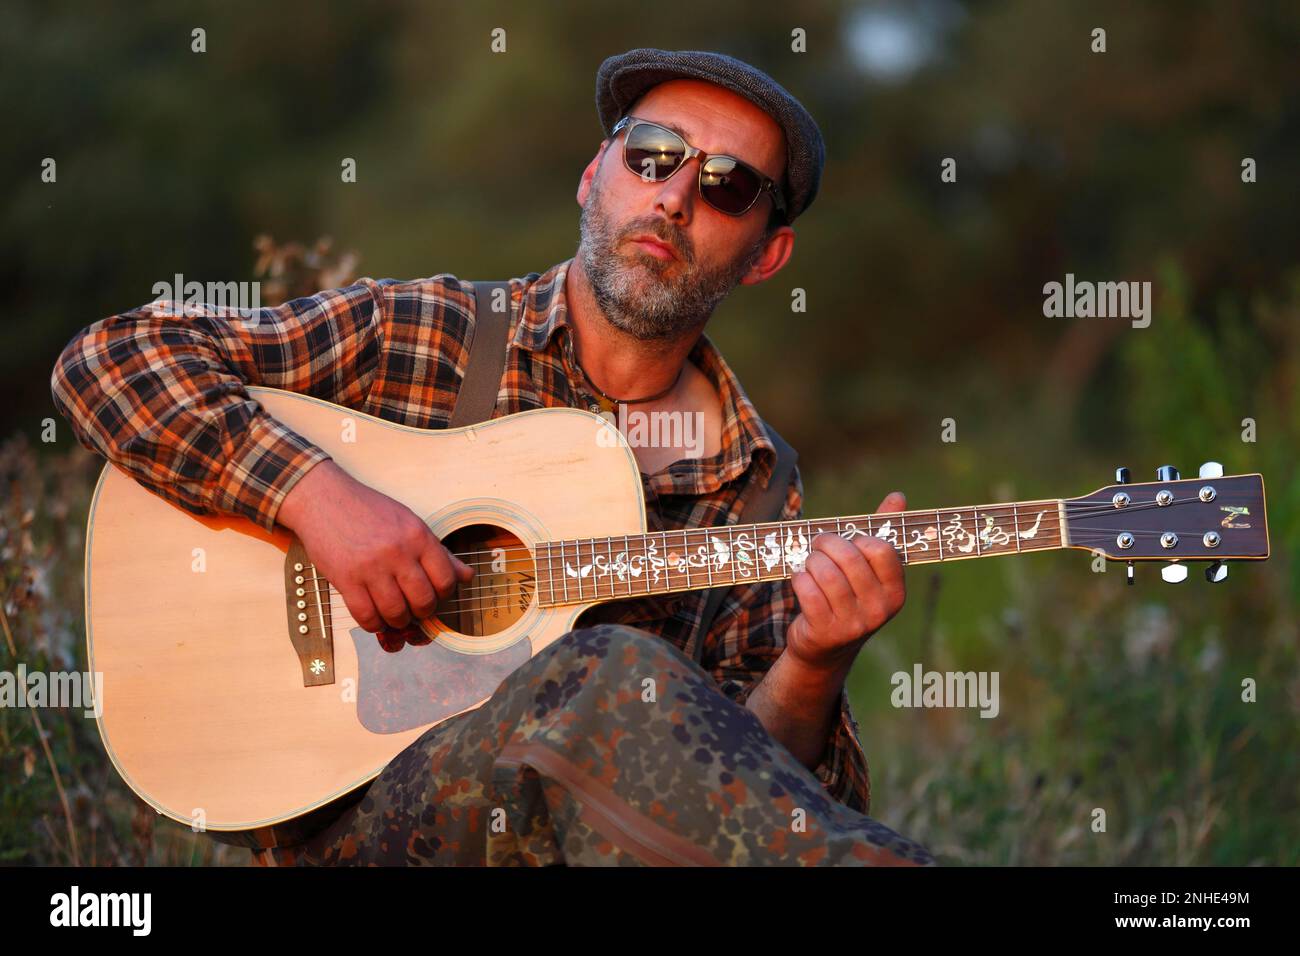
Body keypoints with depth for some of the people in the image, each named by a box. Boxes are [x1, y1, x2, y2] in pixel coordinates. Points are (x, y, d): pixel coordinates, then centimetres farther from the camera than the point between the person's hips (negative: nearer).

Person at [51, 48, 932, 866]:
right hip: (340, 815, -2)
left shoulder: (755, 490, 11)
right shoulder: (408, 336, 4)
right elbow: (108, 359, -1)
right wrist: (314, 490, -14)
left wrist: (812, 668, -16)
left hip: (585, 817, 2)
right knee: (611, 678, -33)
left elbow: (731, 773, 5)